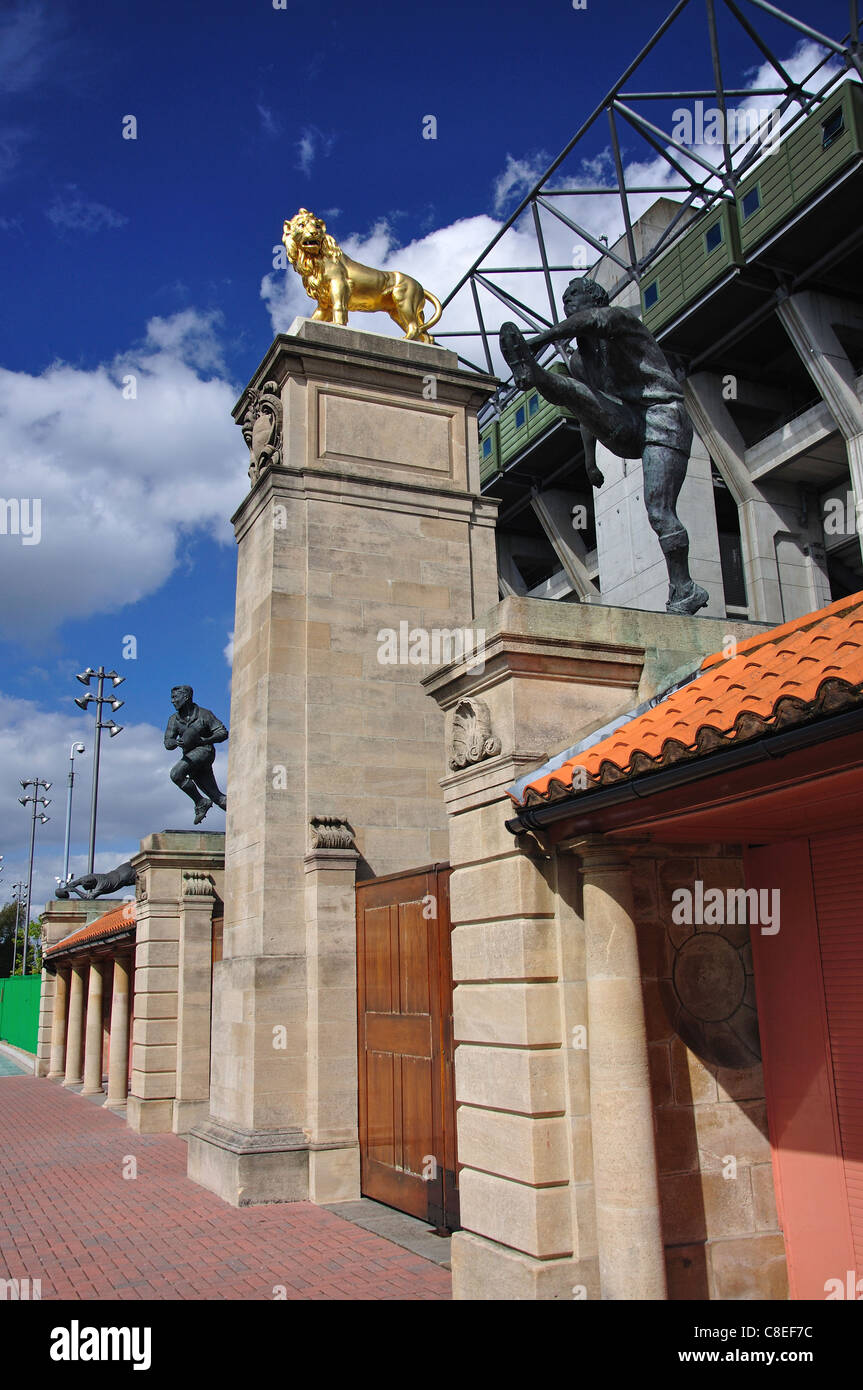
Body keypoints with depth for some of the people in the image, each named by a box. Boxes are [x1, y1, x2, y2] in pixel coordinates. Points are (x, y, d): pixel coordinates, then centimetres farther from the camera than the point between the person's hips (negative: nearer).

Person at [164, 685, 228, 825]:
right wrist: (177, 742, -24)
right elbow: (168, 743, -1)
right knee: (216, 796, 2)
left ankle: (201, 802, -12)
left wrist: (205, 740, -23)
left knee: (176, 773, -25)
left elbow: (223, 733, -8)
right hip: (190, 757, 6)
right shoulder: (174, 719, 7)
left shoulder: (203, 714, -6)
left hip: (204, 751, -6)